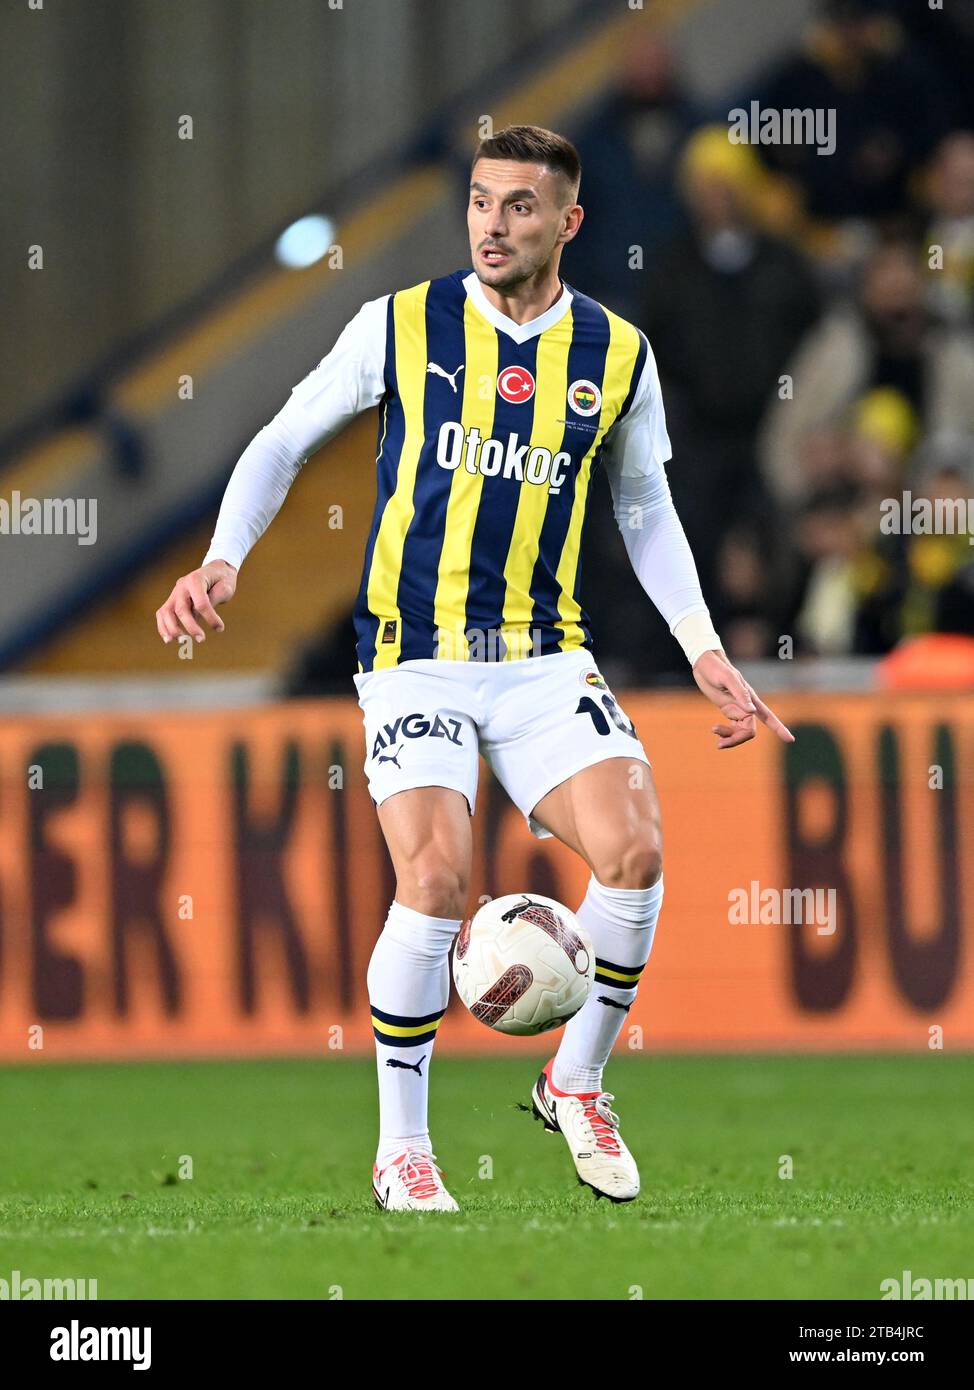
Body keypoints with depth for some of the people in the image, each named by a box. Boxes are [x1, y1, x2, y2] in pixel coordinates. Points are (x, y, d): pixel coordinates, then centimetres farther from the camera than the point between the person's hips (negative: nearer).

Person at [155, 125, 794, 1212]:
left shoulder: (618, 356, 4)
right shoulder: (401, 326, -2)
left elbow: (646, 514, 18)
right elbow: (284, 440, 8)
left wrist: (704, 651, 9)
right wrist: (223, 560, -6)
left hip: (544, 656, 2)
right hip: (412, 655, -2)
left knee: (633, 850, -19)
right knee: (435, 877, -22)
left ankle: (575, 1082, 6)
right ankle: (401, 1146, -5)